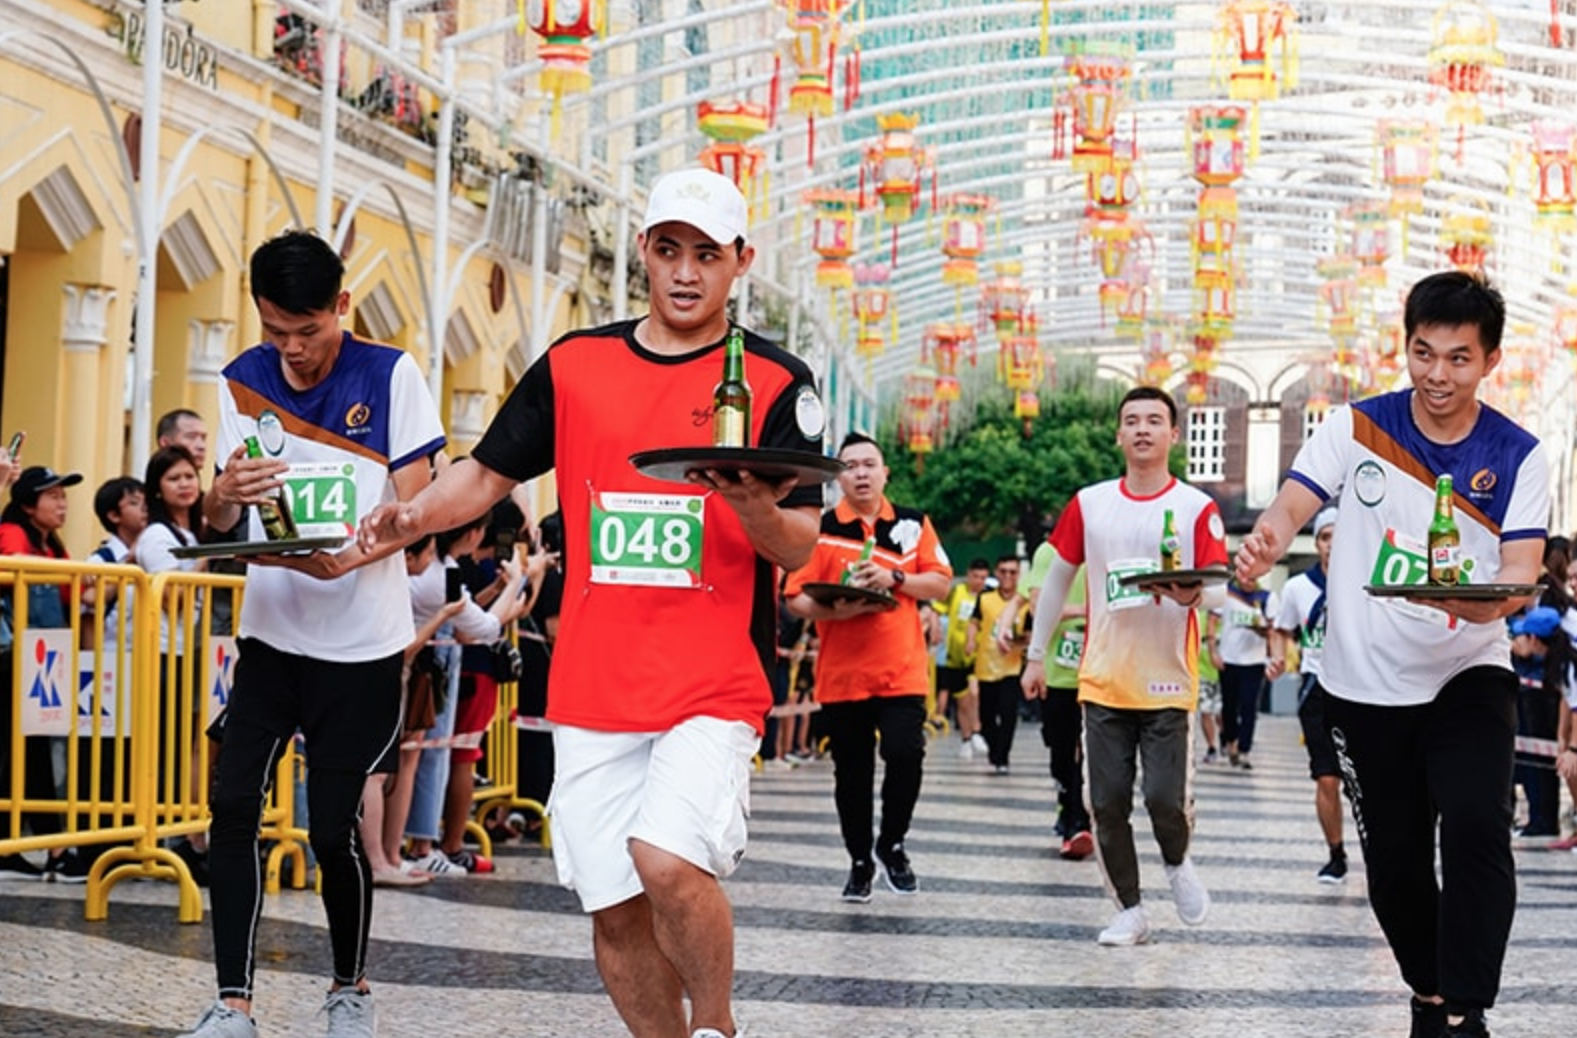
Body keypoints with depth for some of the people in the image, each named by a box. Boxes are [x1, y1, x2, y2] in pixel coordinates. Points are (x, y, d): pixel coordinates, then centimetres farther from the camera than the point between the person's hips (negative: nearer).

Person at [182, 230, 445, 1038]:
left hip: (361, 641, -3)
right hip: (270, 631, 3)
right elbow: (218, 517, 7)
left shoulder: (391, 377, -6)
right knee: (233, 804, -8)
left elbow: (416, 509, -7)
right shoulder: (241, 382, 5)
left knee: (334, 823, -1)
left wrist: (348, 556, -27)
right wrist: (224, 495, -18)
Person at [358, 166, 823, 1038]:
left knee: (668, 860, -23)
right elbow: (486, 476, 14)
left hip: (714, 687, -3)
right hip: (592, 686, 4)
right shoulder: (573, 364, 9)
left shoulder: (775, 382, 1)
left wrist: (755, 511, -24)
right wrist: (408, 518, -6)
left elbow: (799, 548, -2)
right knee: (614, 910, 4)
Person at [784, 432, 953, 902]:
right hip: (840, 673, 0)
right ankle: (860, 862, 22)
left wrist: (893, 578, -11)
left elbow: (941, 582, 4)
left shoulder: (913, 524, 8)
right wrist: (836, 610, -18)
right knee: (851, 772, 6)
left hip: (901, 671, 0)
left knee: (905, 754, -15)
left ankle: (891, 845, 8)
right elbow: (796, 597, 0)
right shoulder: (819, 528, 3)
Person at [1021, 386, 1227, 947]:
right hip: (1102, 682, 3)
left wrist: (1191, 594, -29)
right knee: (1108, 805, 3)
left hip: (1168, 683, -2)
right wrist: (1036, 655, 15)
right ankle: (1130, 911, 18)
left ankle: (1177, 864, 25)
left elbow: (1219, 590, -5)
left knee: (1166, 799, -9)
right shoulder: (1089, 503, 6)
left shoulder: (1197, 507, -2)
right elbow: (1056, 580, 14)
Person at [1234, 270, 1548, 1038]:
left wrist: (1468, 601, -36)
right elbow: (1291, 506, -14)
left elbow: (1520, 578, -13)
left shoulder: (1517, 457, -5)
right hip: (1365, 686, 1)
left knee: (1476, 827, -23)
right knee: (1394, 859, 9)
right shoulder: (1356, 428, -4)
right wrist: (1266, 540, -38)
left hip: (1468, 677, -1)